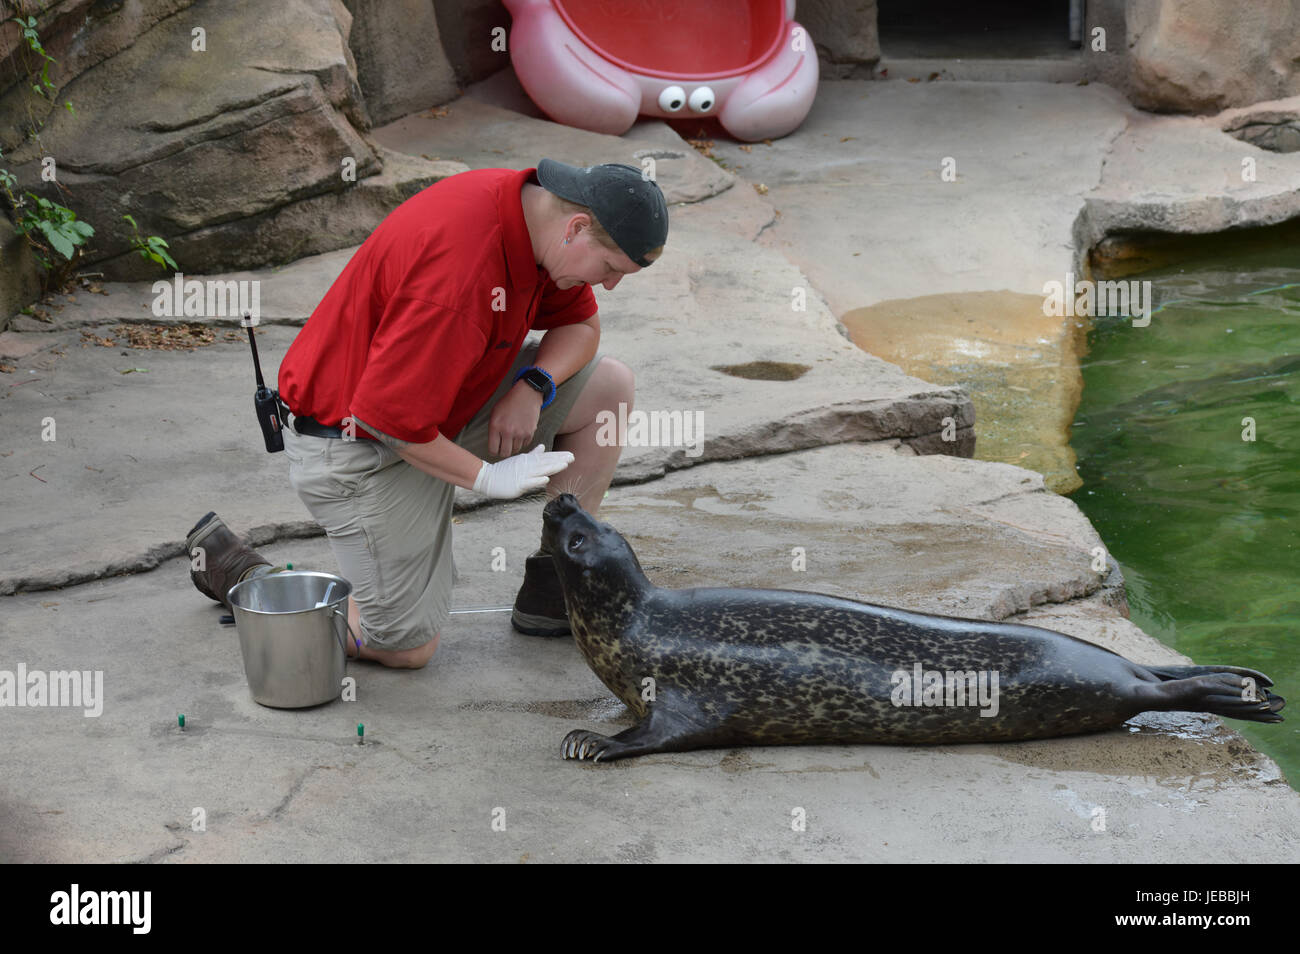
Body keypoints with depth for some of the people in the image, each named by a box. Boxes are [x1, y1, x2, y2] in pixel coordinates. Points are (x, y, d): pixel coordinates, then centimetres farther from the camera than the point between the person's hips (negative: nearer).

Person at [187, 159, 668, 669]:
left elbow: (579, 325, 9)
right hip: (360, 441, -9)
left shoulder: (538, 211, -6)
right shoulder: (461, 264, -35)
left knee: (609, 385, 2)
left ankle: (551, 593, 11)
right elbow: (388, 416, -31)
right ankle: (238, 570, 11)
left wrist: (534, 387, -12)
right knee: (407, 646, -5)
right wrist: (488, 477, -20)